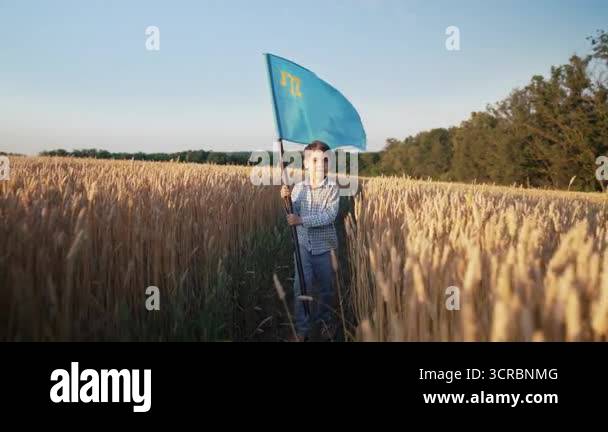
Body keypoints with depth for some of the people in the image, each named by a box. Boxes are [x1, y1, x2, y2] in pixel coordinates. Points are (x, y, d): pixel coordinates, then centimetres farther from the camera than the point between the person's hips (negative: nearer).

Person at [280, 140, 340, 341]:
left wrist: (301, 220, -27)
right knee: (302, 284, -11)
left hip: (324, 245, -1)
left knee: (326, 287, 13)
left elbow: (329, 216, -20)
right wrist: (286, 199, -19)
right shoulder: (298, 187, 0)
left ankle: (327, 321, 37)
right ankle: (302, 328, 4)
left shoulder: (333, 188, -8)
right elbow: (293, 214, -2)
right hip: (303, 244, 1)